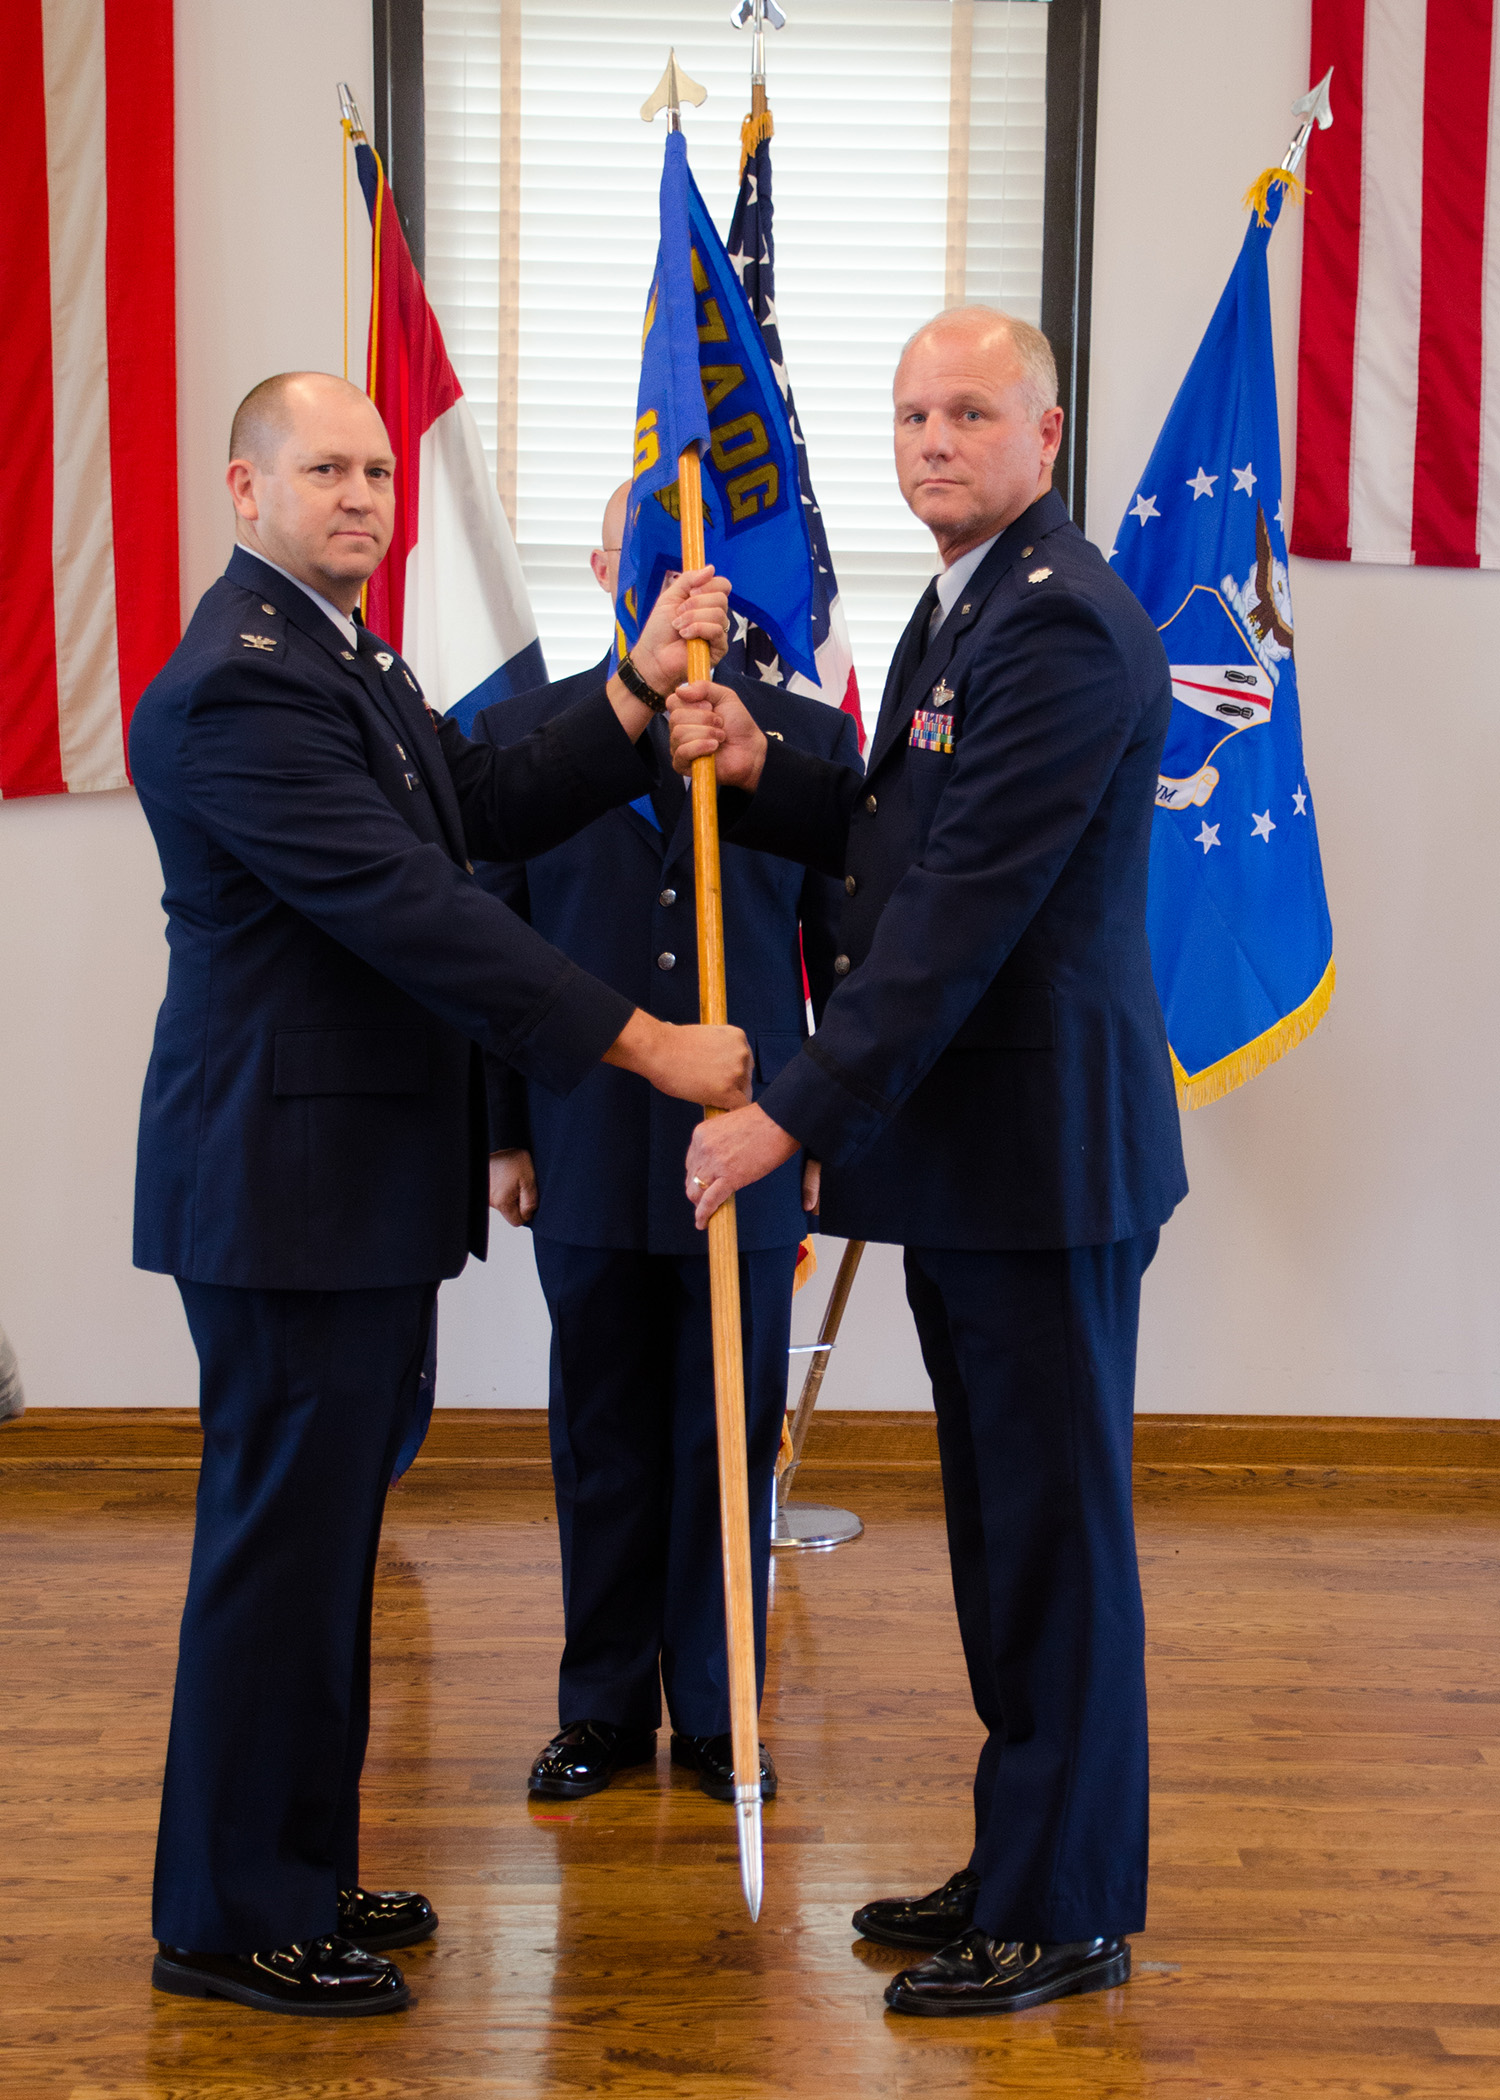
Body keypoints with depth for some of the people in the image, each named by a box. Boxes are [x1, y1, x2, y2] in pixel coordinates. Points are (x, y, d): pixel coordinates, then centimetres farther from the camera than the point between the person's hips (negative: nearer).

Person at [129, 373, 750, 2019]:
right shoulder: (238, 683, -18)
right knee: (281, 1536, -1)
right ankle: (229, 1919, 13)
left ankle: (300, 1875, 29)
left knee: (323, 1530, 16)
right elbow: (408, 907, -24)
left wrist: (643, 685, 5)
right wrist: (647, 1045, -23)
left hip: (361, 1173, 10)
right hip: (288, 1179, -10)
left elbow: (496, 810, 15)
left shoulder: (341, 659, 16)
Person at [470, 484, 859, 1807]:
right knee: (602, 1441, 9)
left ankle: (716, 1711, 21)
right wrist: (503, 1133, 3)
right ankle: (605, 1706, 24)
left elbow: (847, 950, 6)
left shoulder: (807, 734, 5)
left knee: (731, 1439, 6)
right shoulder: (521, 734, 7)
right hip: (587, 1154, 1)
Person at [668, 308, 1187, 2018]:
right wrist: (759, 773, 3)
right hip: (965, 1150, 10)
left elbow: (965, 902, -23)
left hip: (1045, 1152, -10)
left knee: (1056, 1531, 1)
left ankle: (1066, 1914, 15)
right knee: (1001, 1523, 17)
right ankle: (1020, 1863, 30)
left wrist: (800, 1112, -22)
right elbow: (892, 833, 22)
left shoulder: (1066, 624, -17)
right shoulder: (960, 608, 16)